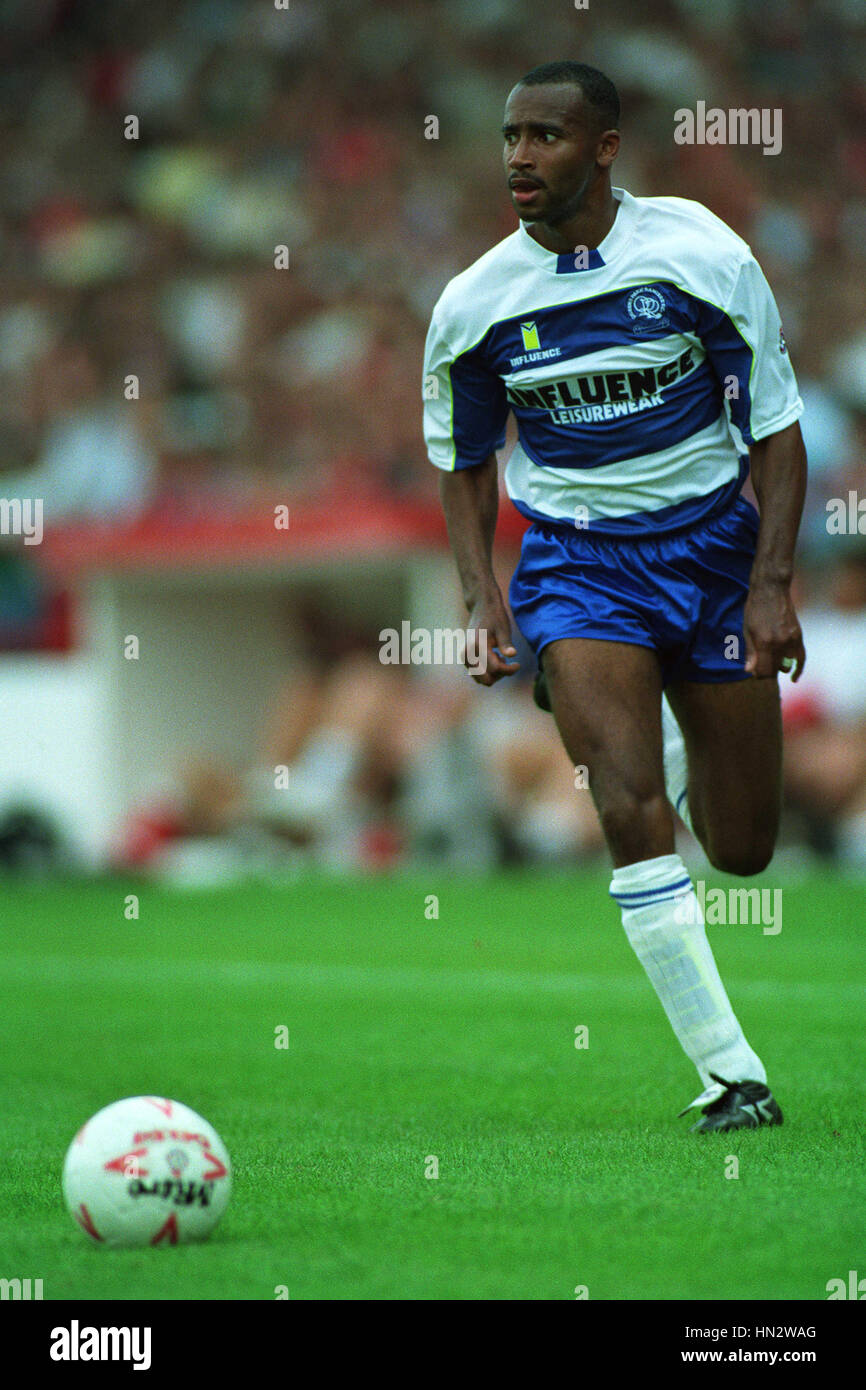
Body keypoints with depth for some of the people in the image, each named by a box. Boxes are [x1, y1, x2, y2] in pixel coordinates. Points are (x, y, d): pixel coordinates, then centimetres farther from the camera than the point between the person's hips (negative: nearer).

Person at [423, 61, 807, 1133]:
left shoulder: (701, 255, -11)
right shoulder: (473, 304, -7)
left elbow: (775, 429, -3)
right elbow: (462, 462, 9)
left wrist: (771, 584, -12)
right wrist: (483, 598, -5)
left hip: (712, 543, 1)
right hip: (574, 562, 0)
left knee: (741, 848, 6)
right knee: (632, 813, -22)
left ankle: (684, 747, 44)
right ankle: (729, 1074, -16)